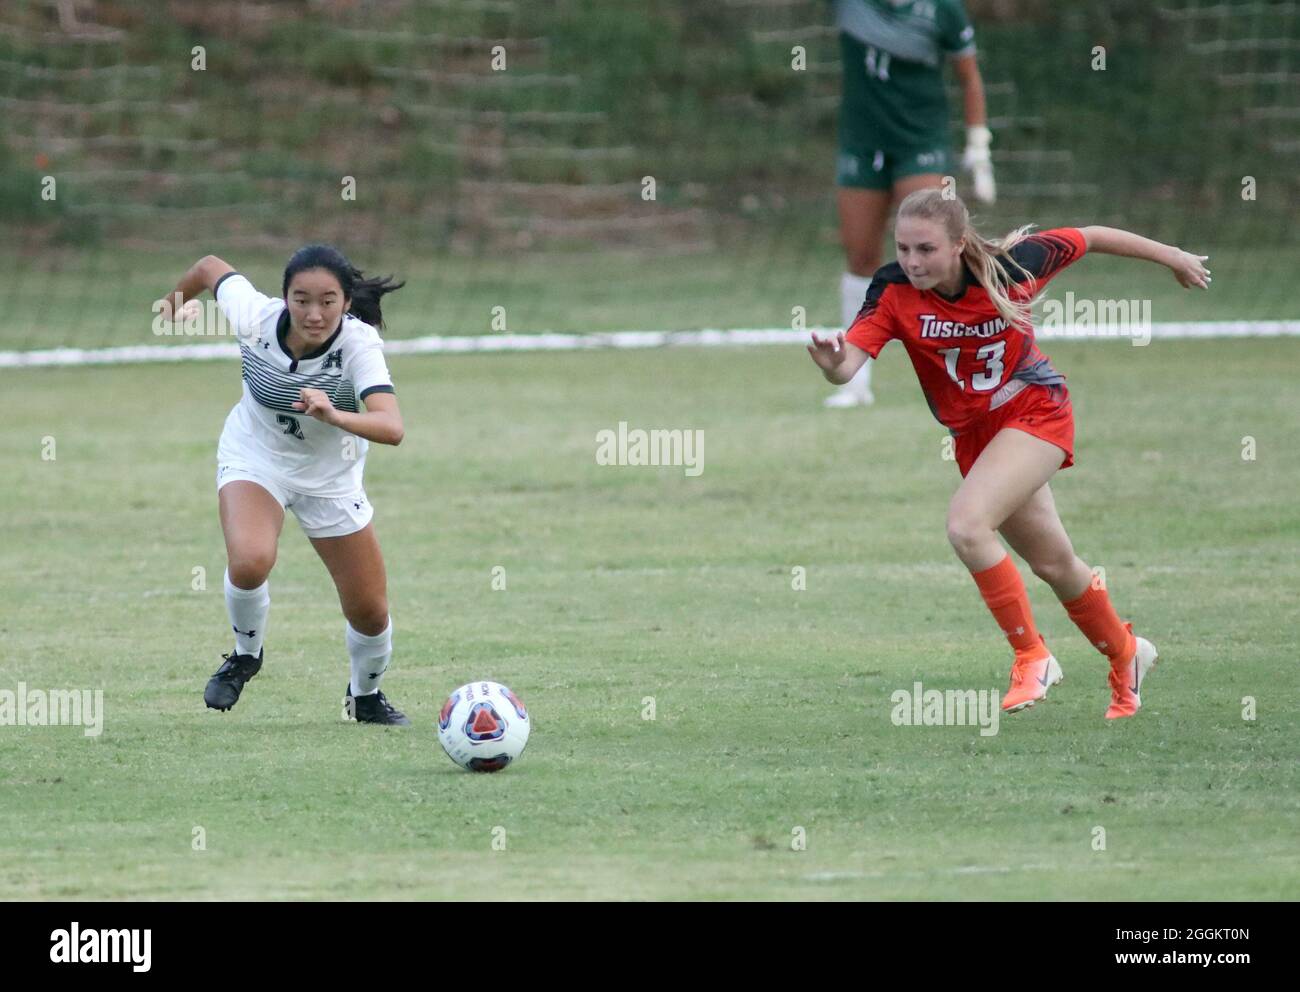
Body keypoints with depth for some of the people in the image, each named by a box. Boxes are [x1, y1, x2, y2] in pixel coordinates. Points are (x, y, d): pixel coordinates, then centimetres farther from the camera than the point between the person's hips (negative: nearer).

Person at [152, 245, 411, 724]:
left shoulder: (359, 344, -31)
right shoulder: (255, 316, -26)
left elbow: (392, 428, -45)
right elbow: (211, 267, -4)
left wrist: (335, 416, -64)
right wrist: (173, 302, 16)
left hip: (330, 475, 0)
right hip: (255, 457, 0)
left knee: (371, 613, 1)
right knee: (249, 563, -30)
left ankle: (365, 695, 35)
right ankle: (245, 654, 2)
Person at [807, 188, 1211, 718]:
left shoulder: (1012, 265, -23)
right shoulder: (893, 292, -20)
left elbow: (1089, 238, -6)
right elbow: (851, 360, -33)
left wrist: (1171, 256, 8)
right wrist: (832, 364, -58)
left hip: (1035, 412, -4)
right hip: (973, 433, 4)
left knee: (966, 524, -26)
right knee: (1054, 563, 19)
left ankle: (1031, 655, -11)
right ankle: (1124, 653, 44)